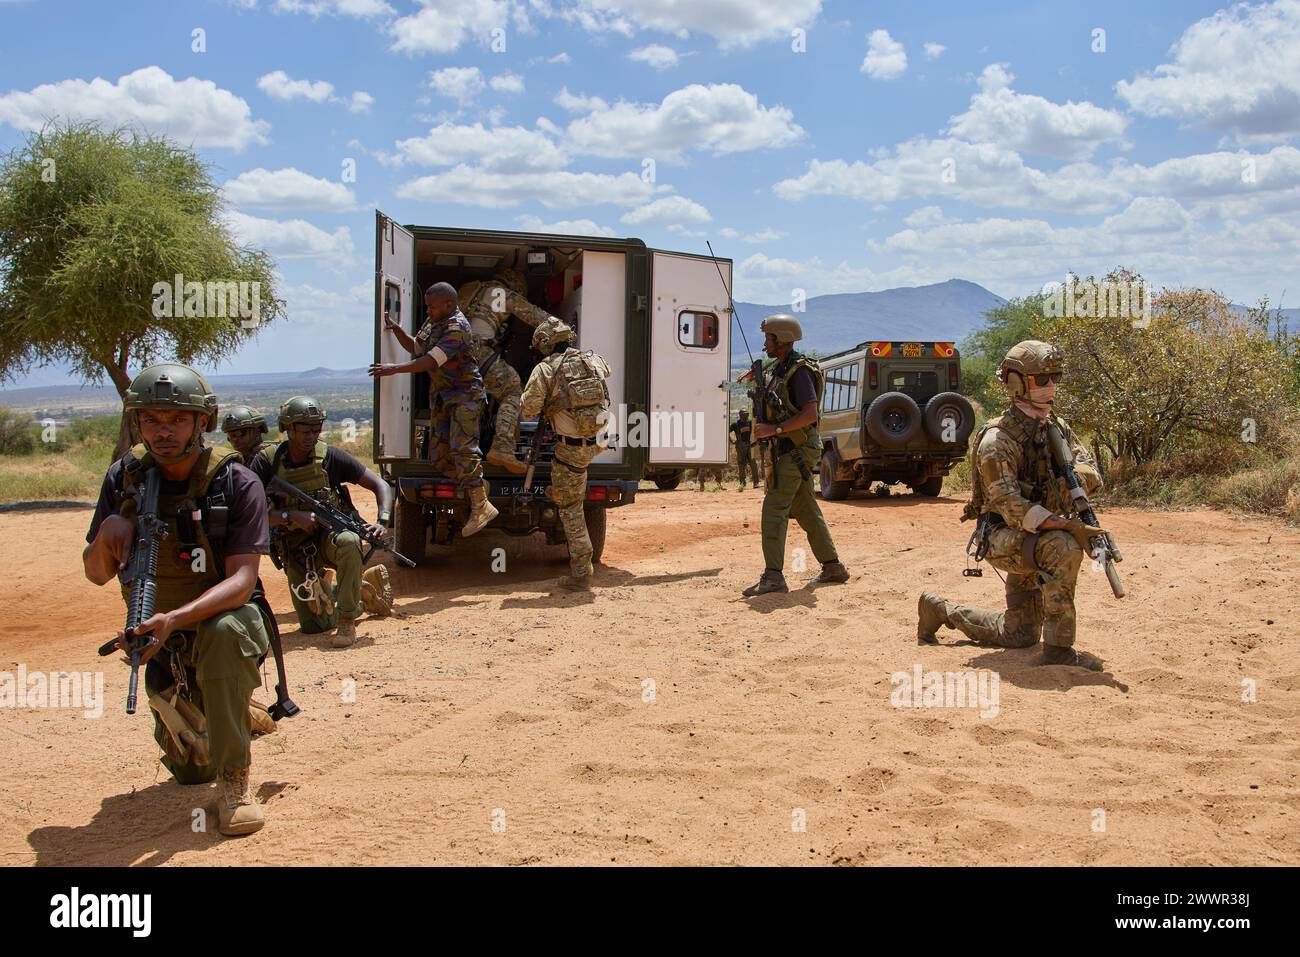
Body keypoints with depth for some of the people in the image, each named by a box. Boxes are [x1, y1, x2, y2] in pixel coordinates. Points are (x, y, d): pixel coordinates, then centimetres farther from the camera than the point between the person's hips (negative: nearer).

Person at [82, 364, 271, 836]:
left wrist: (174, 619, -41)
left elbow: (241, 580, -25)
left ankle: (234, 779, -29)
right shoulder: (123, 478, -6)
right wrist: (107, 536, -24)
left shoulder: (237, 483, -18)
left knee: (226, 630, -40)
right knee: (189, 770, 7)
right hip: (159, 637, 4)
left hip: (225, 617, -4)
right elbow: (96, 574, -1)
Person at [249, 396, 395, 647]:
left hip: (329, 534, -2)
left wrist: (383, 521, -23)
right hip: (296, 550, 2)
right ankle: (363, 588, 33)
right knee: (314, 625, 5)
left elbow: (380, 485, -7)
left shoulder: (329, 457, -10)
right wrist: (291, 516, -26)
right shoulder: (267, 462, -10)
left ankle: (348, 620, -24)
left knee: (348, 542, -40)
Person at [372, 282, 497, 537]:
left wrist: (395, 368, -27)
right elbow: (415, 347, 23)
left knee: (462, 448, -16)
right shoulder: (433, 321, 12)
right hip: (440, 395, 9)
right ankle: (477, 485, 21)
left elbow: (431, 361, -26)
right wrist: (396, 329, 6)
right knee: (438, 455, 5)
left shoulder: (457, 327, -18)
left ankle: (480, 507, -13)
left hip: (464, 394, -9)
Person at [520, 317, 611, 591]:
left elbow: (528, 411, -8)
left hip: (571, 447, -6)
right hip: (596, 442, 6)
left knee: (570, 508, 3)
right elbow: (606, 370, 35)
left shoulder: (545, 369, -7)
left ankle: (580, 575, 3)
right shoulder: (593, 361, 9)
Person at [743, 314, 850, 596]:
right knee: (806, 511, 14)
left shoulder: (799, 370, -15)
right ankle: (833, 568, 22)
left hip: (797, 451, -10)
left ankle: (772, 576, -17)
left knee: (774, 507, -14)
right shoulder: (776, 370, 15)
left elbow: (810, 414, -22)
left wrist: (775, 430, -24)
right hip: (784, 451, 10)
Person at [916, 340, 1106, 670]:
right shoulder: (997, 440, -20)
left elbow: (1091, 473, -5)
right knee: (1063, 547, -37)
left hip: (1038, 538, 8)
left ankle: (940, 609, 31)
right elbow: (1011, 508, -28)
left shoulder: (1057, 428, 4)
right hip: (1003, 538, -8)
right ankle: (1058, 649, -28)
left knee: (1018, 634, 12)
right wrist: (1068, 525, -38)